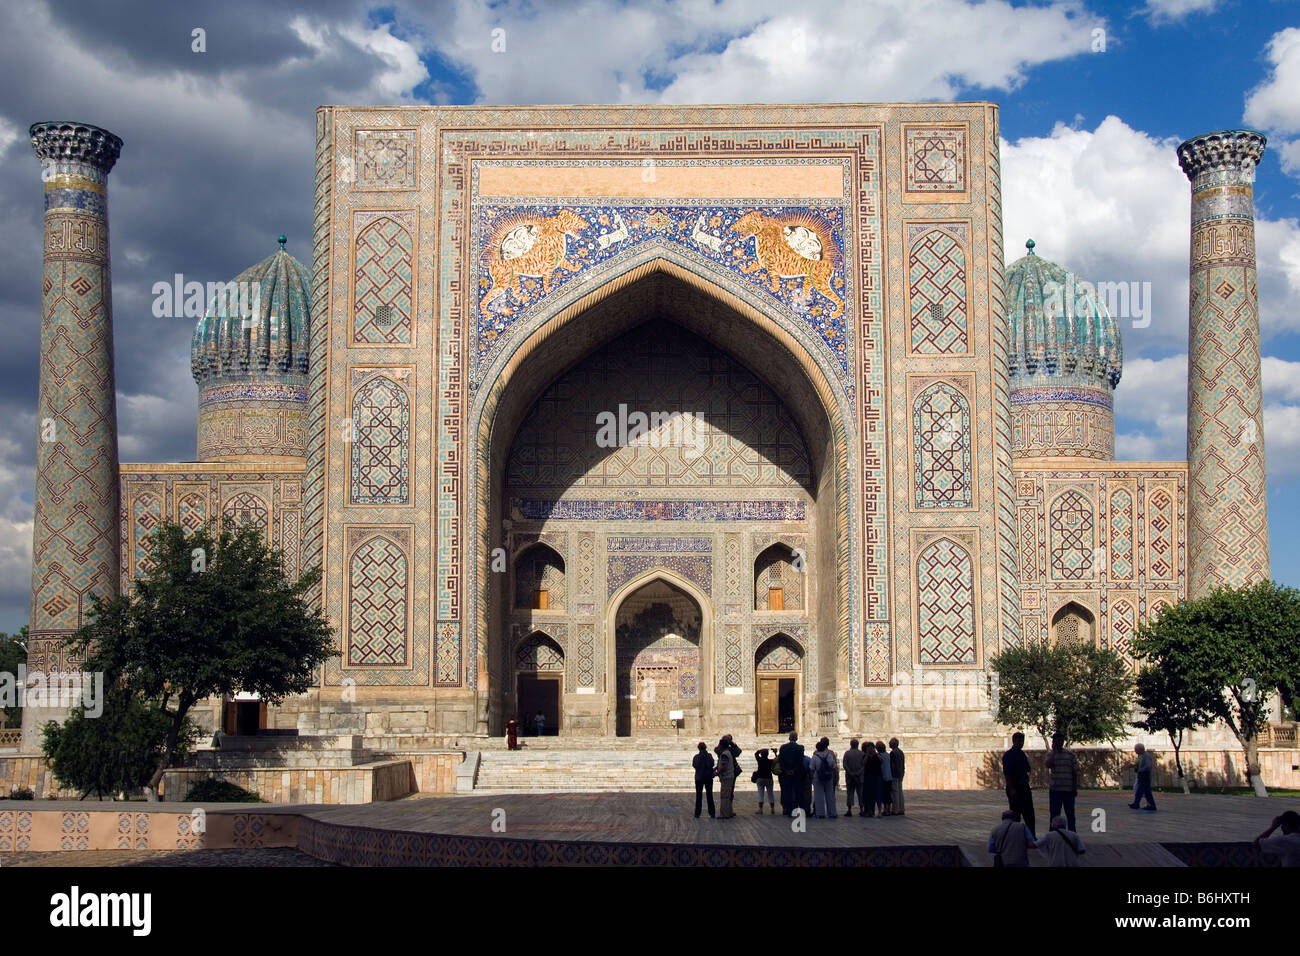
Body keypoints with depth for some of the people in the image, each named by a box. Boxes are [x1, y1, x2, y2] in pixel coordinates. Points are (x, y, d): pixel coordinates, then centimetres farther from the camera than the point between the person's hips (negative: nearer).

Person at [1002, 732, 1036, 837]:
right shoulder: (1008, 755, -10)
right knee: (1015, 814, -3)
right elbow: (1006, 773, -15)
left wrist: (1027, 787, 17)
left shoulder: (1022, 754, 14)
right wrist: (1011, 789, -21)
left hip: (1024, 788, 8)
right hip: (1014, 788, -8)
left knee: (1029, 814, 8)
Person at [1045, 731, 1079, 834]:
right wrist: (1054, 751, -11)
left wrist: (1075, 788, 1)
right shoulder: (1051, 755, 5)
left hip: (1069, 790, 0)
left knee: (1070, 814, 4)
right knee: (1054, 815, 3)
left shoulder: (1070, 755, 6)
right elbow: (1048, 765, -17)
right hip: (1055, 789, 0)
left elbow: (1075, 773, 7)